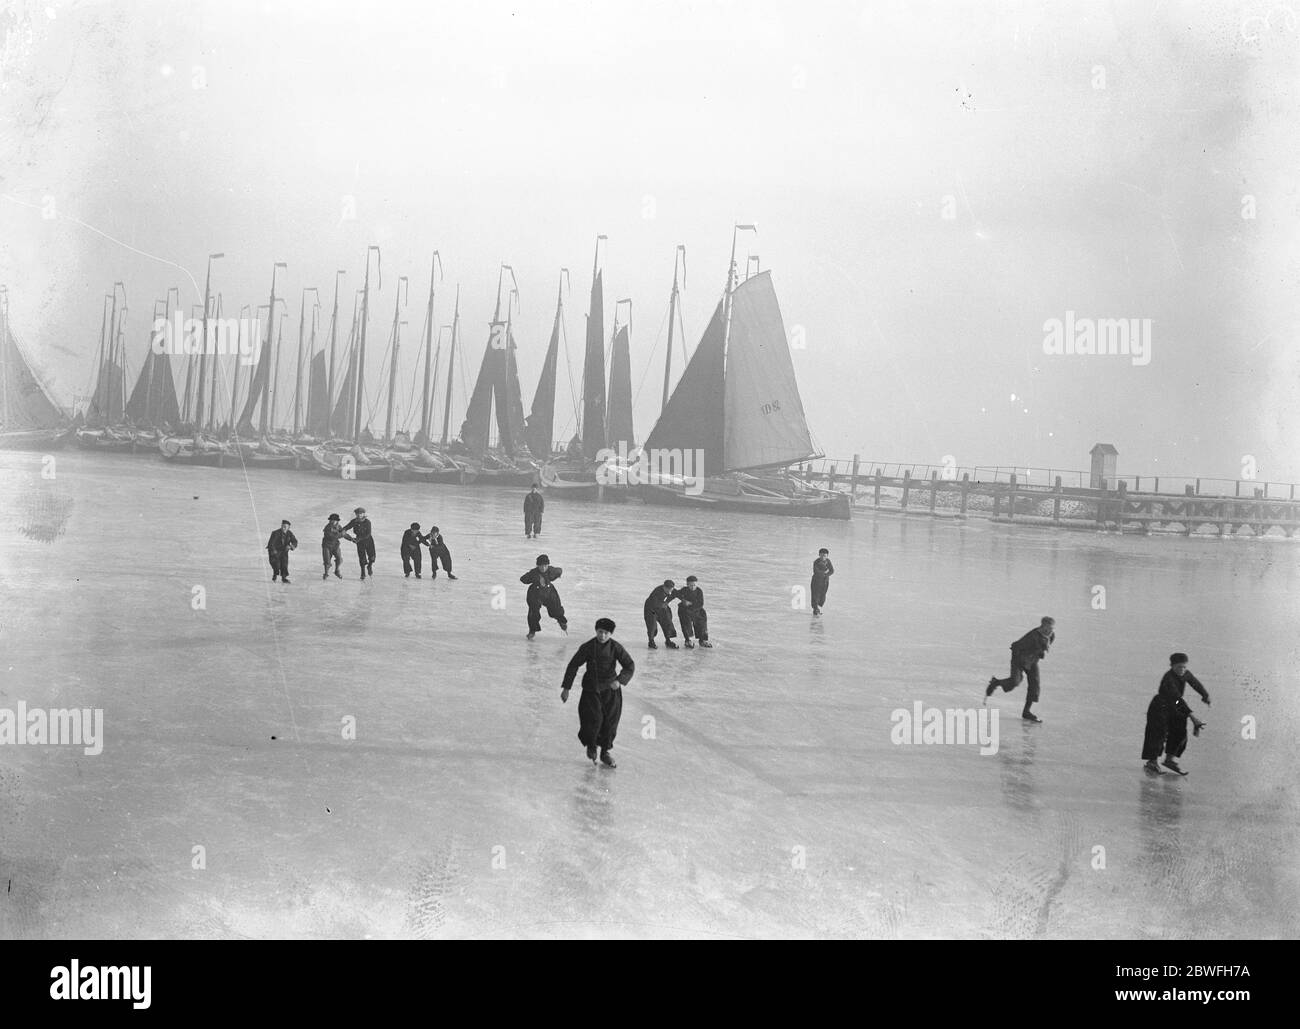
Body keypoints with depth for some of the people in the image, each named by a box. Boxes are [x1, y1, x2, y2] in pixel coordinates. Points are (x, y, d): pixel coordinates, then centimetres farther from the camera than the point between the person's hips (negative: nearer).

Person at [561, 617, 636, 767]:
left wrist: (620, 680, -28)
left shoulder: (616, 647, -8)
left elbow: (630, 665, -11)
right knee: (594, 718, -14)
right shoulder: (588, 647, -9)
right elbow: (573, 665, -2)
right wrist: (566, 688, -2)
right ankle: (591, 746, 15)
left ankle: (606, 752, 23)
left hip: (611, 689, 2)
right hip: (591, 688, -1)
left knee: (610, 721, 3)